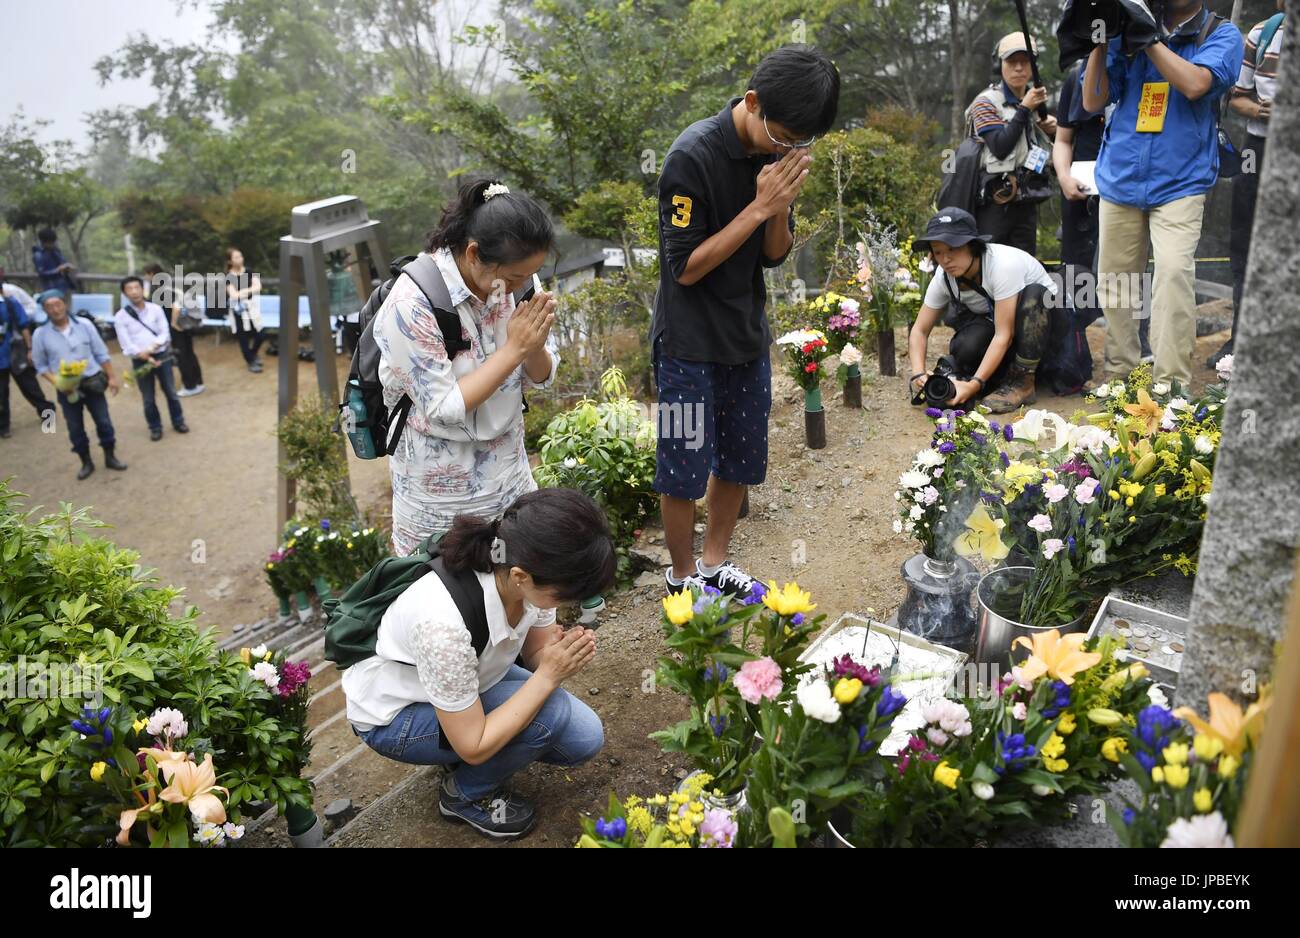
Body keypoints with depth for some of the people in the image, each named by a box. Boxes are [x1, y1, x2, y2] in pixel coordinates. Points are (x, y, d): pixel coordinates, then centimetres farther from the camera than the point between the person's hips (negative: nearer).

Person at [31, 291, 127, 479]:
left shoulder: (84, 325, -5)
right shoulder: (40, 334, -6)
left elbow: (101, 354, 2)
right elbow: (40, 365, 1)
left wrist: (112, 377, 0)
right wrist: (56, 382, -14)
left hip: (92, 383, 0)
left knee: (104, 421, 6)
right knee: (75, 428, 9)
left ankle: (110, 457, 23)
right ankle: (86, 462, 24)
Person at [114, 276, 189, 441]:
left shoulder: (156, 309, 0)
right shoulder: (121, 316, -5)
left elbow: (165, 333, -2)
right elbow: (126, 345, -9)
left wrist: (151, 347, -18)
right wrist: (146, 358, -17)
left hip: (162, 356, 1)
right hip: (140, 361, -1)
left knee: (171, 392, 11)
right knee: (148, 398, 8)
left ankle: (178, 422, 27)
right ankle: (155, 428, 23)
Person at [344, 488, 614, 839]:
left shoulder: (531, 573, -23)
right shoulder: (444, 623, -42)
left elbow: (537, 653, -4)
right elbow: (473, 747, -29)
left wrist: (566, 655, -26)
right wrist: (549, 676, -30)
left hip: (475, 677, 6)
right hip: (394, 714, -6)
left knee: (584, 738, -3)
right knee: (550, 715, -25)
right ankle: (465, 793, 2)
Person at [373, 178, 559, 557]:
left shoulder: (508, 281, -7)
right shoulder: (411, 305, -24)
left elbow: (540, 377, 0)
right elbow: (443, 409, -23)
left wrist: (534, 345, -22)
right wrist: (514, 348, -26)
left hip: (510, 475, 5)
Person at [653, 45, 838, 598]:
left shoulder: (780, 153, 0)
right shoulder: (692, 156, -20)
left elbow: (774, 255, 4)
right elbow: (686, 268, -19)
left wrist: (781, 208, -16)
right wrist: (758, 208, -24)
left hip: (747, 335, 7)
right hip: (690, 340, -7)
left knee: (740, 460, 16)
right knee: (684, 469, 3)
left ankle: (714, 561, 35)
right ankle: (682, 574, 24)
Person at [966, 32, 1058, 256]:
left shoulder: (1035, 103, 16)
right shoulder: (986, 101, -3)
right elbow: (1000, 147, -18)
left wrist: (1053, 130, 3)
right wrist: (1024, 109, -13)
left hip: (1027, 204, 7)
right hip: (994, 205, -6)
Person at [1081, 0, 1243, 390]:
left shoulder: (1221, 34, 3)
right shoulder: (1128, 33, 9)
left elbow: (1195, 84, -16)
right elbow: (1093, 101, 4)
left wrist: (1150, 38, -12)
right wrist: (1099, 41, -6)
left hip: (1179, 183, -3)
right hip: (1120, 179, 3)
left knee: (1174, 271, -19)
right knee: (1113, 280, 7)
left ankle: (1172, 383, -16)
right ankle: (1118, 375, 21)